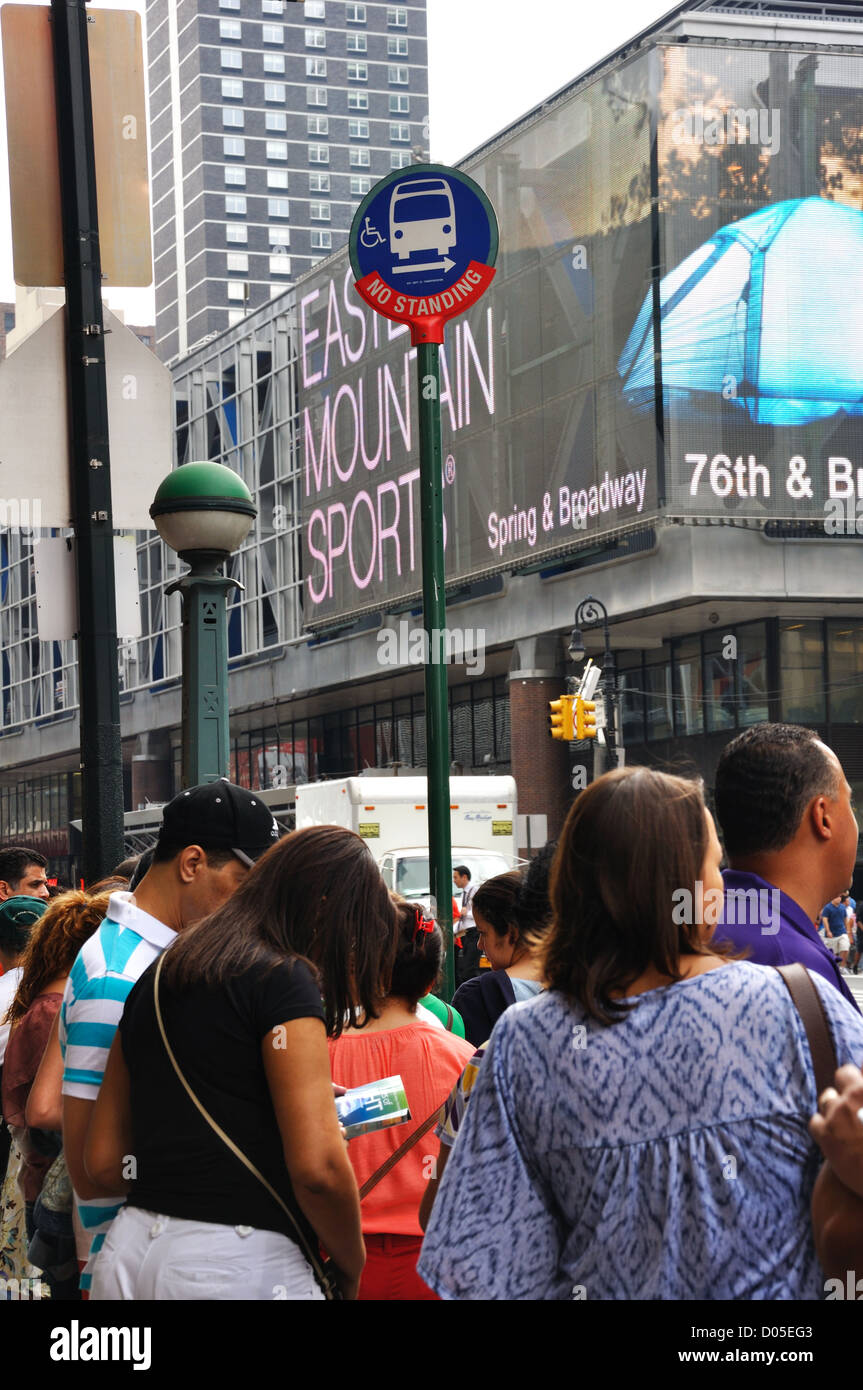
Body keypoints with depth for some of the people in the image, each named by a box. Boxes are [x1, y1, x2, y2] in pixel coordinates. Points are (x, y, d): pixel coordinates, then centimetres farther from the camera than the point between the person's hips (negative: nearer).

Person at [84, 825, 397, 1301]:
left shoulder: (156, 979, 15)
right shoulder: (283, 977, -7)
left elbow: (103, 1162, 14)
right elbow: (318, 1167, -17)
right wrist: (351, 1270, -1)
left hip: (129, 1249, 8)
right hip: (237, 1262, -8)